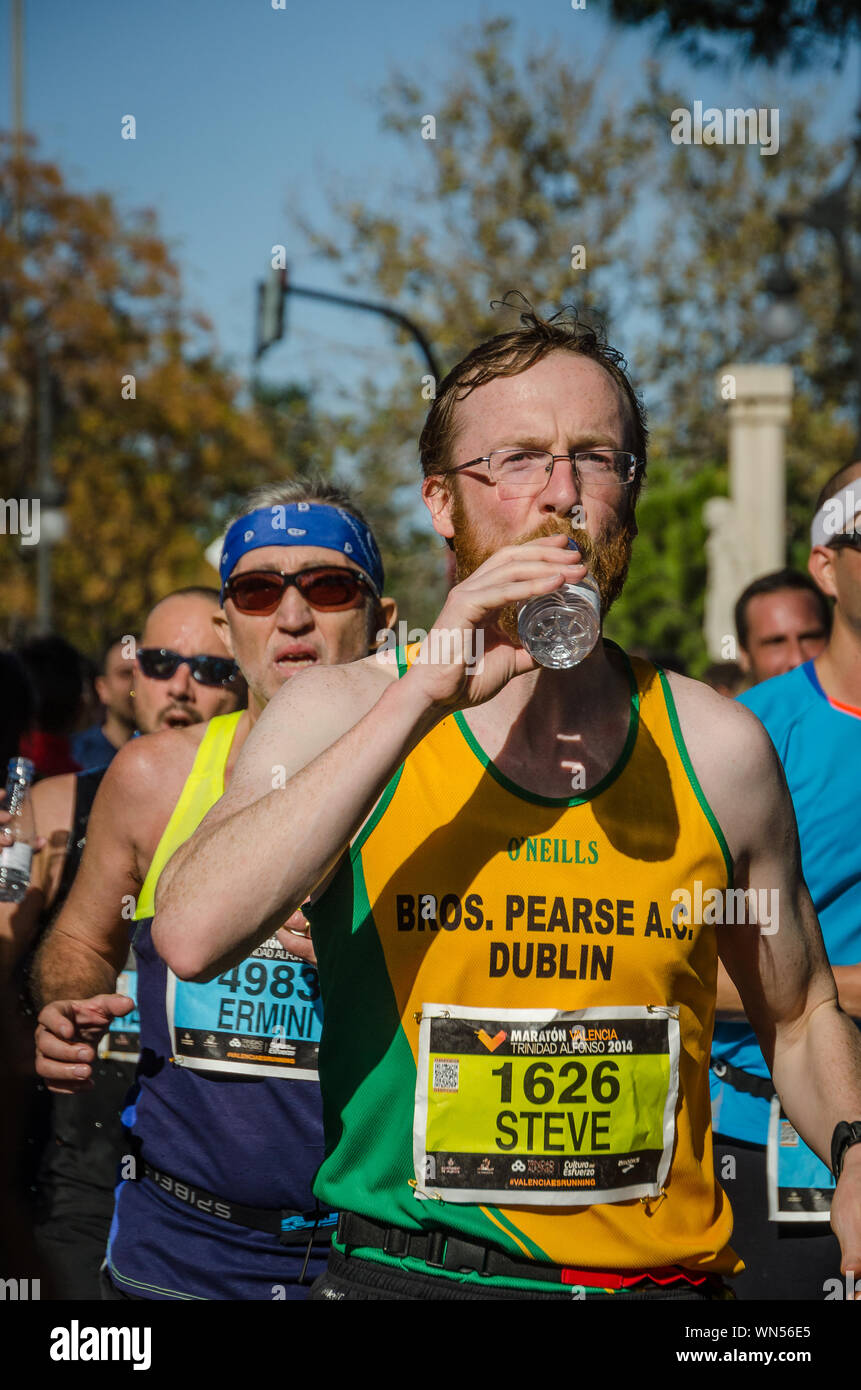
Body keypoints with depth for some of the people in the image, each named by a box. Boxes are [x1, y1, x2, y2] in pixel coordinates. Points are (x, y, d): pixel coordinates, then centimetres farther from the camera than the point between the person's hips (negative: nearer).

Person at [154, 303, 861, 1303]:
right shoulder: (337, 714, -4)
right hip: (407, 1271, -2)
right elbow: (192, 936, -22)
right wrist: (417, 701, -23)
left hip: (663, 1272, 2)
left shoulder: (719, 749, 2)